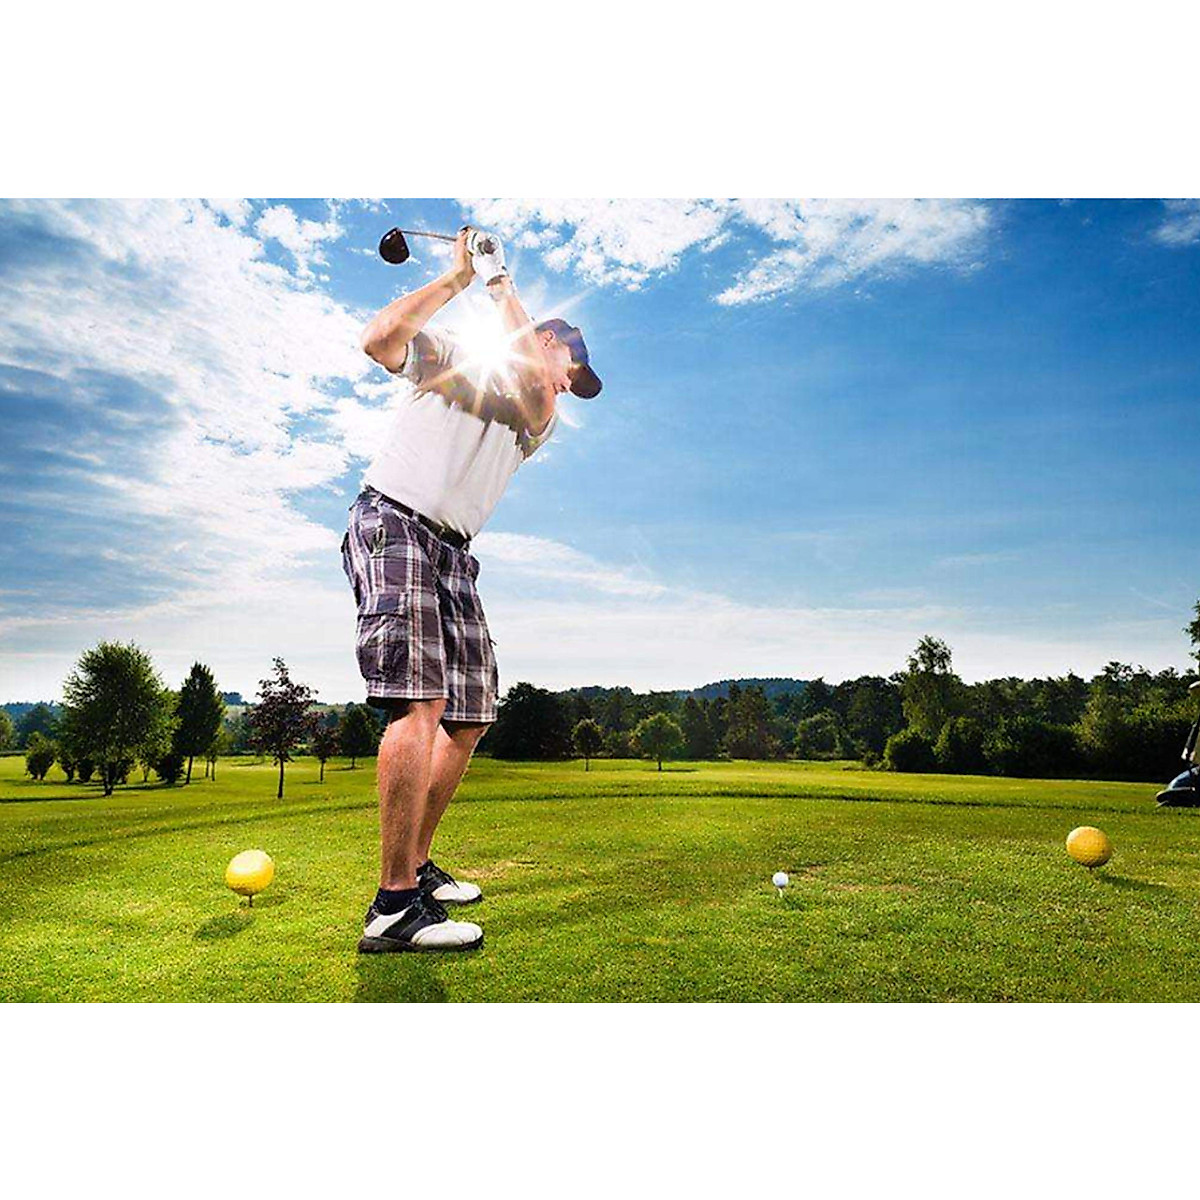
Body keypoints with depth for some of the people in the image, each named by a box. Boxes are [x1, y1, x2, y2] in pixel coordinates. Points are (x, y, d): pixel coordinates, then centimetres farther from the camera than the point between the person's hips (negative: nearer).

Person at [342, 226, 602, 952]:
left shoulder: (542, 420, 20)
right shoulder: (451, 355, 11)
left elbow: (531, 395, -4)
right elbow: (380, 339, -8)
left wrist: (500, 283, 3)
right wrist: (459, 277, 0)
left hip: (453, 553, 7)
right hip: (393, 523, -7)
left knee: (469, 718, 5)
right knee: (421, 701, -23)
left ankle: (417, 866, 19)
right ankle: (394, 906, -21)